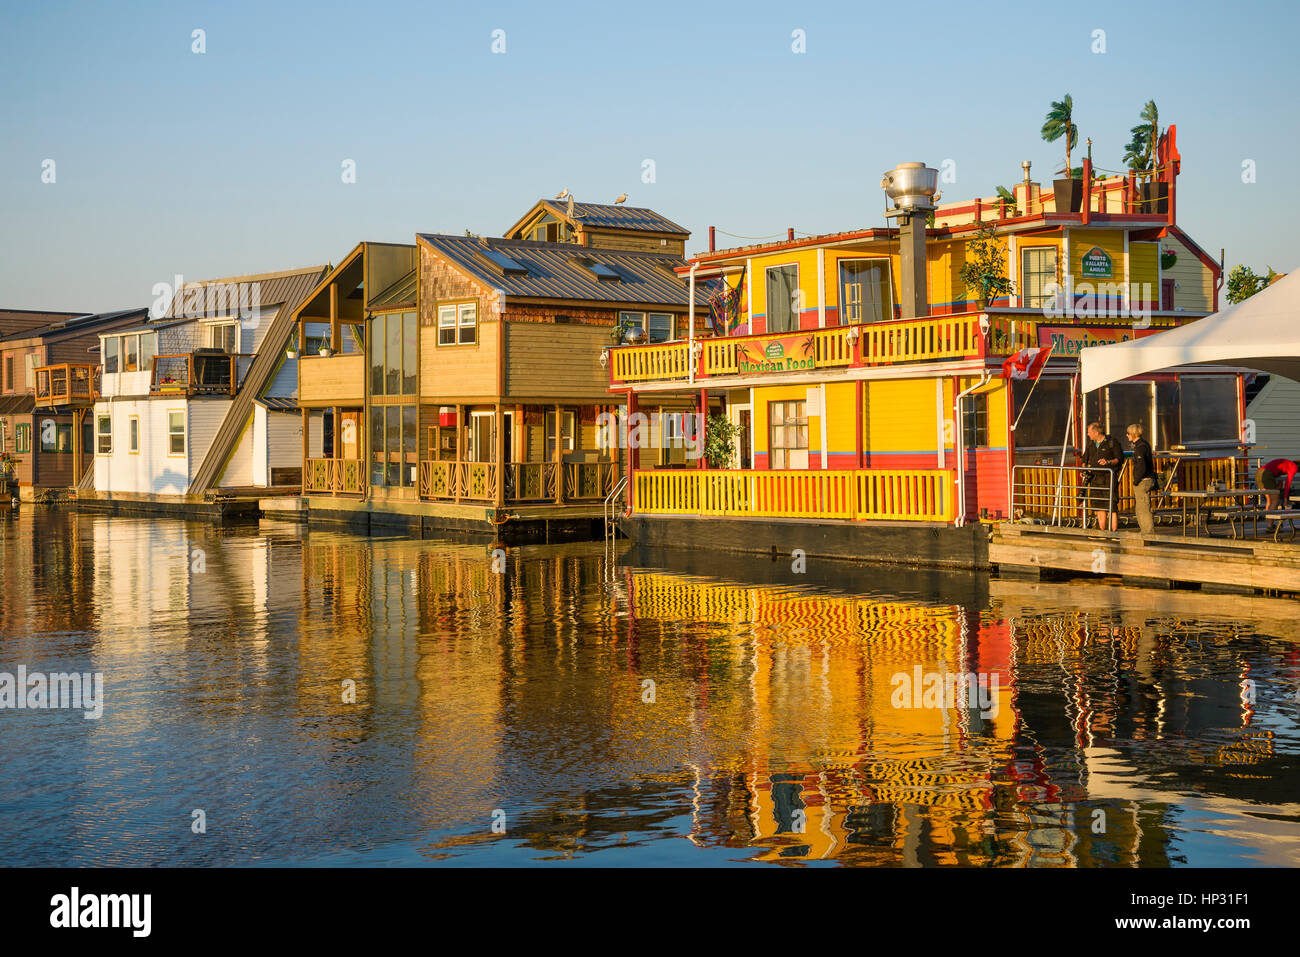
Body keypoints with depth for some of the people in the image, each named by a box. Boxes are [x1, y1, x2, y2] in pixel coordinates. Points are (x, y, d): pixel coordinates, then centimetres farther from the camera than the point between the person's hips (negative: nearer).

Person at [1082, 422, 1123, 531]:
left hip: (1109, 477, -6)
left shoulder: (1112, 443, -5)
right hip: (1095, 477, 6)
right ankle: (1102, 531, 14)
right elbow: (1085, 458, 23)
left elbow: (1120, 459, -6)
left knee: (1111, 506, -9)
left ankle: (1113, 532, -8)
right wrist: (1084, 468, 6)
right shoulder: (1091, 444, 13)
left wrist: (1108, 462, -22)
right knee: (1099, 506, 7)